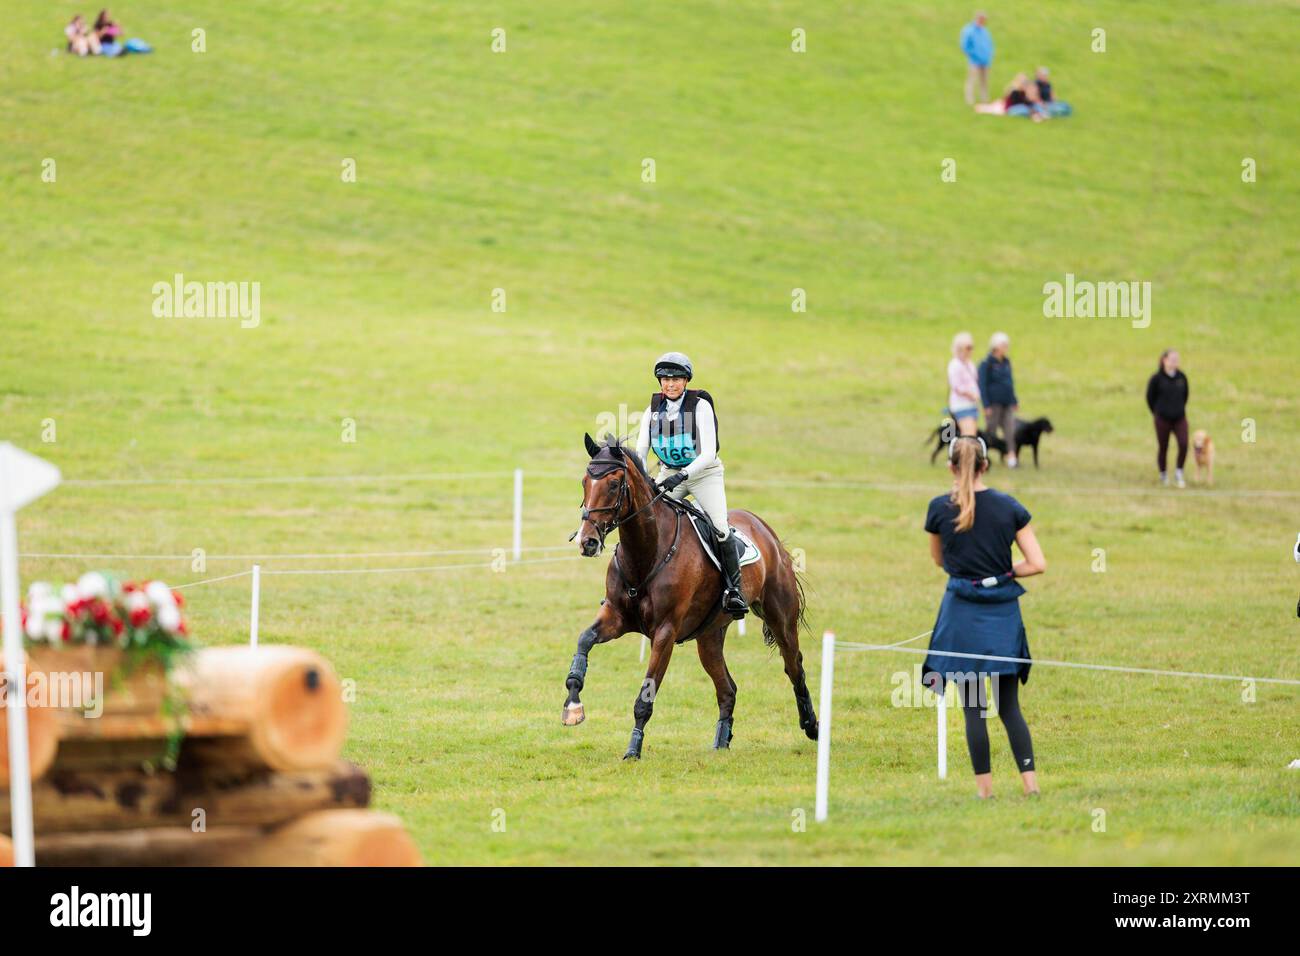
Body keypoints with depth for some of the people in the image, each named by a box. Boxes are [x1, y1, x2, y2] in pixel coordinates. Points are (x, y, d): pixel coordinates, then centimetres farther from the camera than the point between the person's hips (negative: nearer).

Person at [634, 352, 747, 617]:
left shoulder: (700, 406, -14)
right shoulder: (653, 409, -1)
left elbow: (708, 454, -21)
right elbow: (640, 451, -2)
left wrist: (682, 476, -34)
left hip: (704, 472, -4)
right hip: (669, 474, 4)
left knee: (719, 526, -22)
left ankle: (735, 588, -14)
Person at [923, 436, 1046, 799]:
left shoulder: (940, 508, -4)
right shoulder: (1010, 507, -2)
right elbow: (1038, 564, -3)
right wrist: (1003, 571, 10)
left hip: (962, 614, -2)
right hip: (1004, 613, 2)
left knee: (973, 708, 5)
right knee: (1009, 707, 10)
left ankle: (984, 788, 4)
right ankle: (1030, 783, 0)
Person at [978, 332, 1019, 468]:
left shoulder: (1006, 362, 11)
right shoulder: (986, 363, -9)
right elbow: (982, 385, -10)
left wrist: (1014, 401, 19)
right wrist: (987, 405, -15)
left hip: (1007, 403, 6)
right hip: (994, 404, -6)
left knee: (1010, 430, -6)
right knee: (991, 431, 3)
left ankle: (1011, 456, -10)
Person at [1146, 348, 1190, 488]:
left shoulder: (1181, 377, 1)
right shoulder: (1157, 378, -9)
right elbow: (1150, 397, 2)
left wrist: (1180, 409, 14)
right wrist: (1156, 413, 8)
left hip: (1180, 418, 2)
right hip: (1162, 419, -2)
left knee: (1183, 444, -13)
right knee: (1163, 447, 7)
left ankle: (1179, 473, 5)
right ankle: (1163, 475, 26)